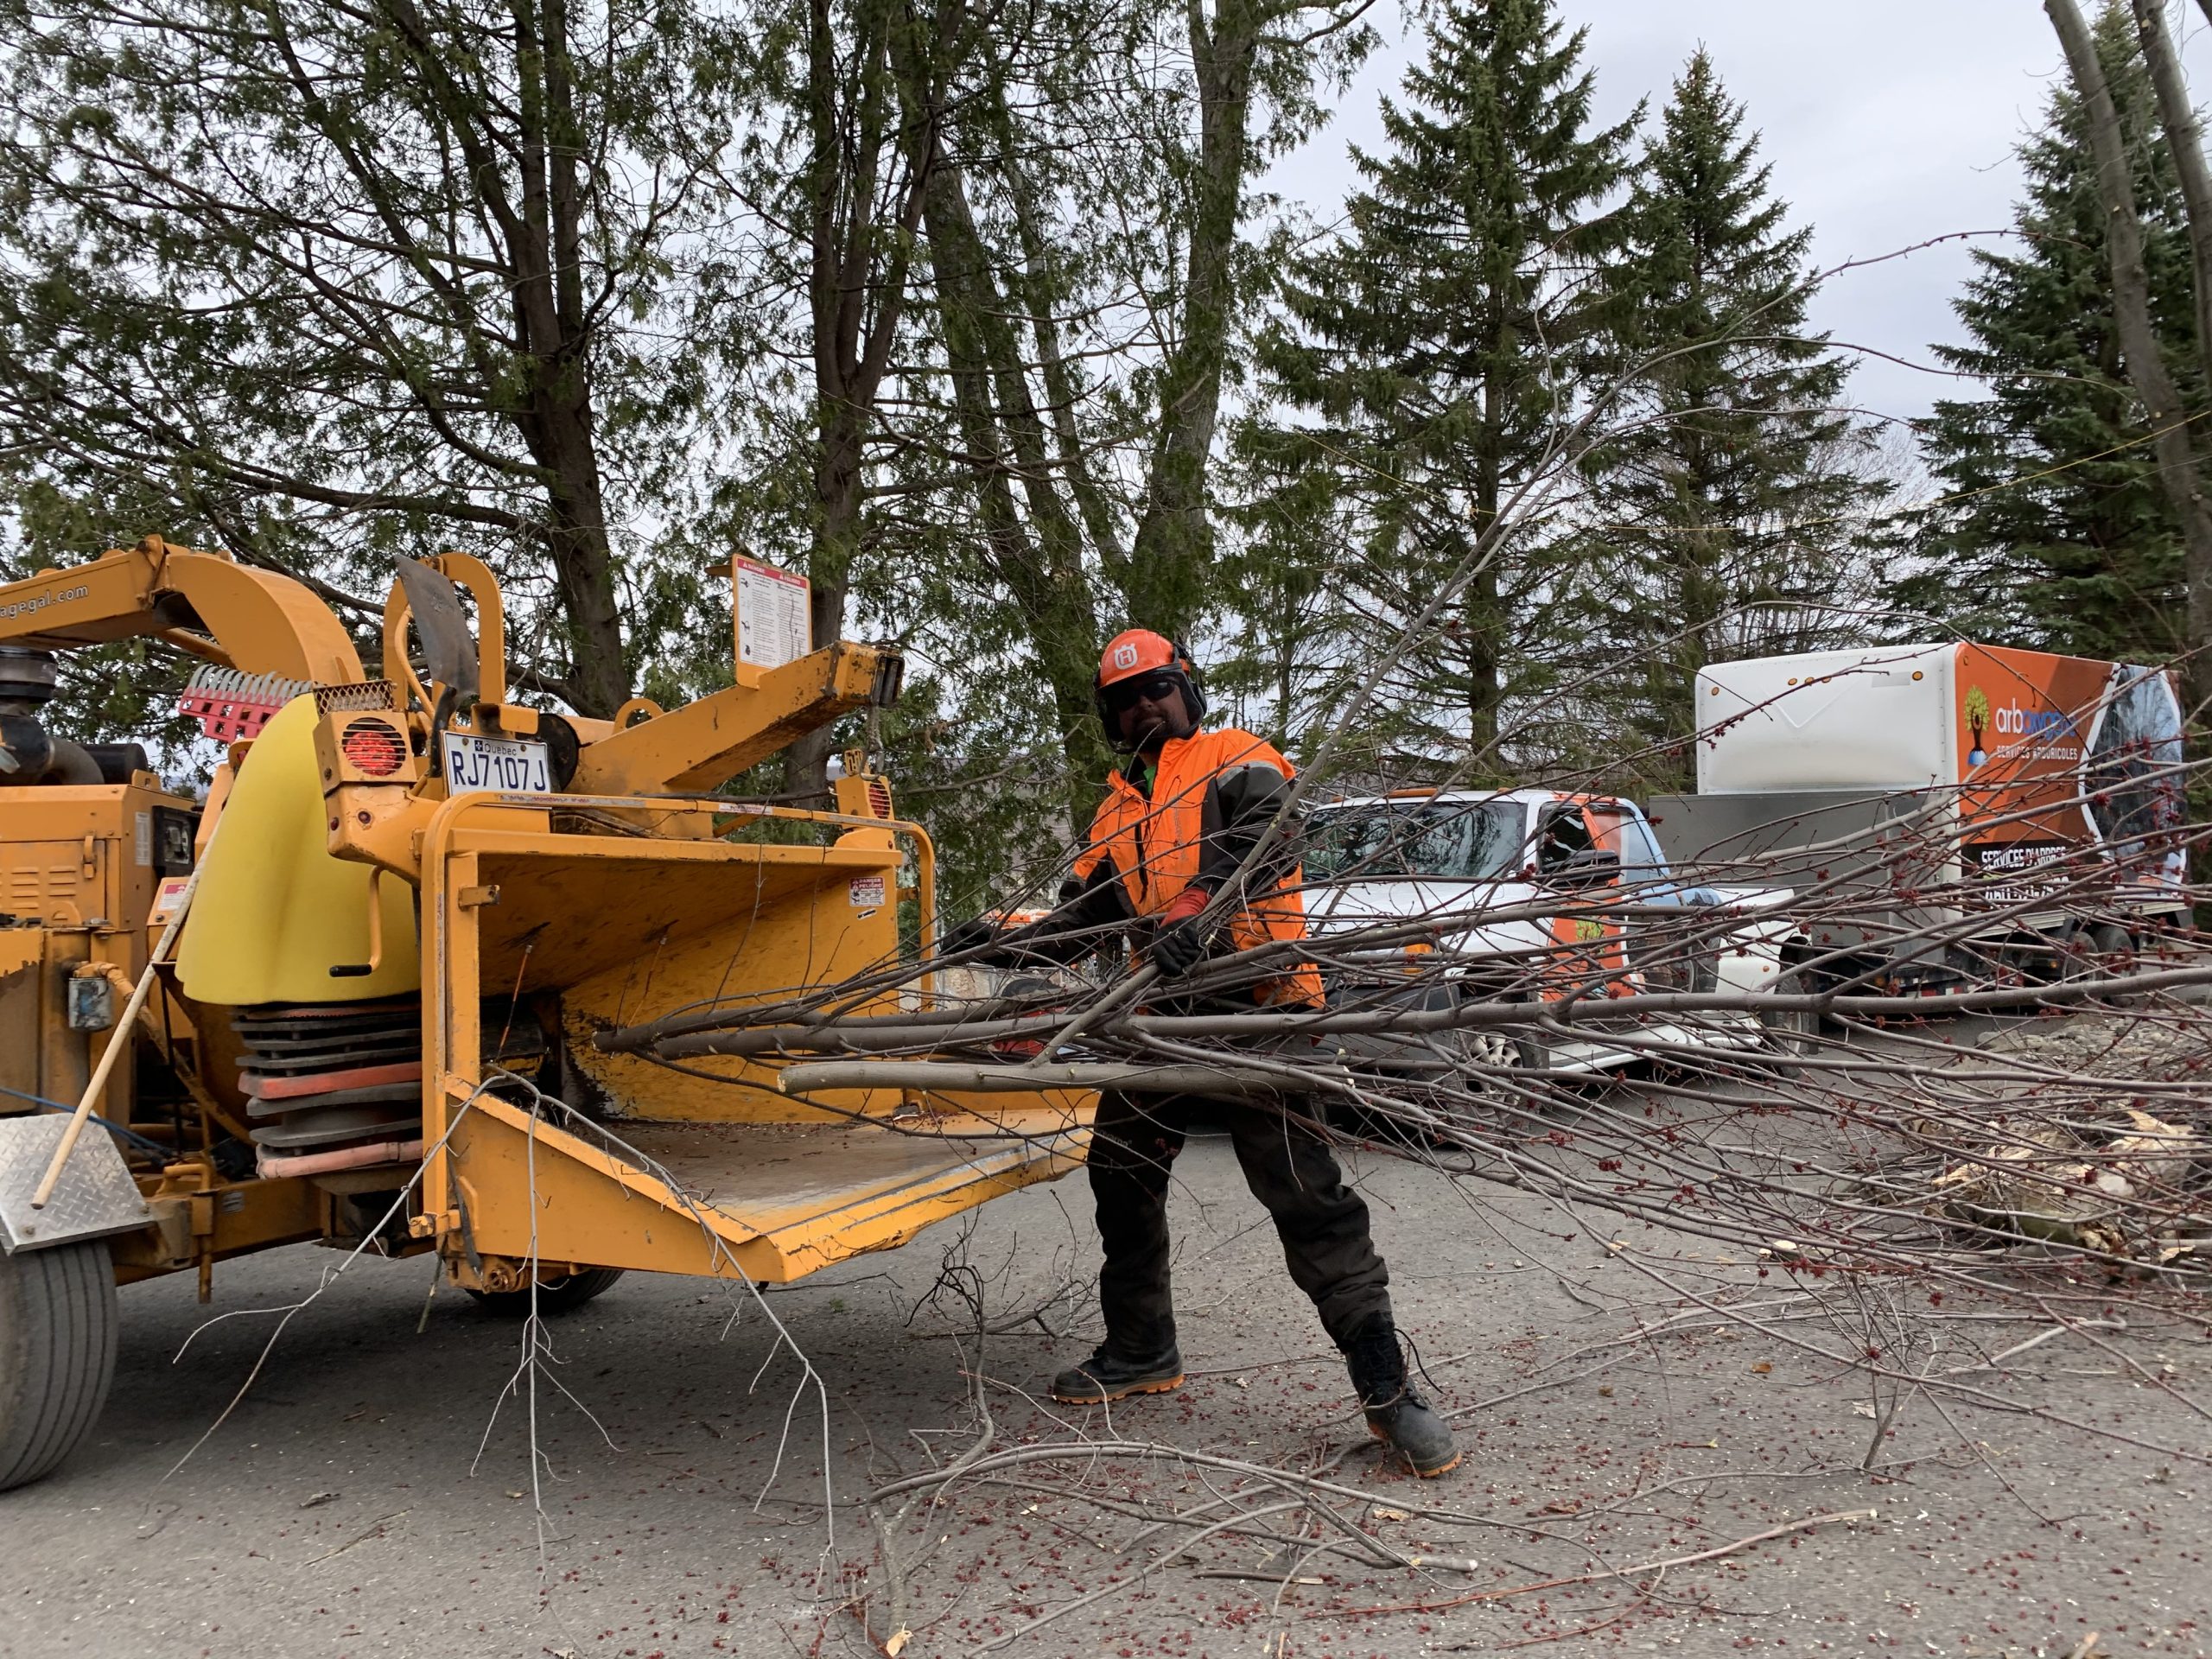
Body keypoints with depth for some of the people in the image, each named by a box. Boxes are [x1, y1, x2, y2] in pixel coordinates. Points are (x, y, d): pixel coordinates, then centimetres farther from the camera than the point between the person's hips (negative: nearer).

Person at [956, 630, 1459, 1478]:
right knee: (1120, 1170, 12)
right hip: (1166, 1010, 7)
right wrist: (1001, 941, 6)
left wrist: (1204, 914, -35)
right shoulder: (1117, 808, 23)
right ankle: (1141, 1350, 30)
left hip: (1254, 1001, -7)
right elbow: (1082, 916, 23)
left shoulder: (1235, 759, 3)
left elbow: (1267, 840, -18)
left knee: (1302, 1188, -11)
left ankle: (1386, 1384, -5)